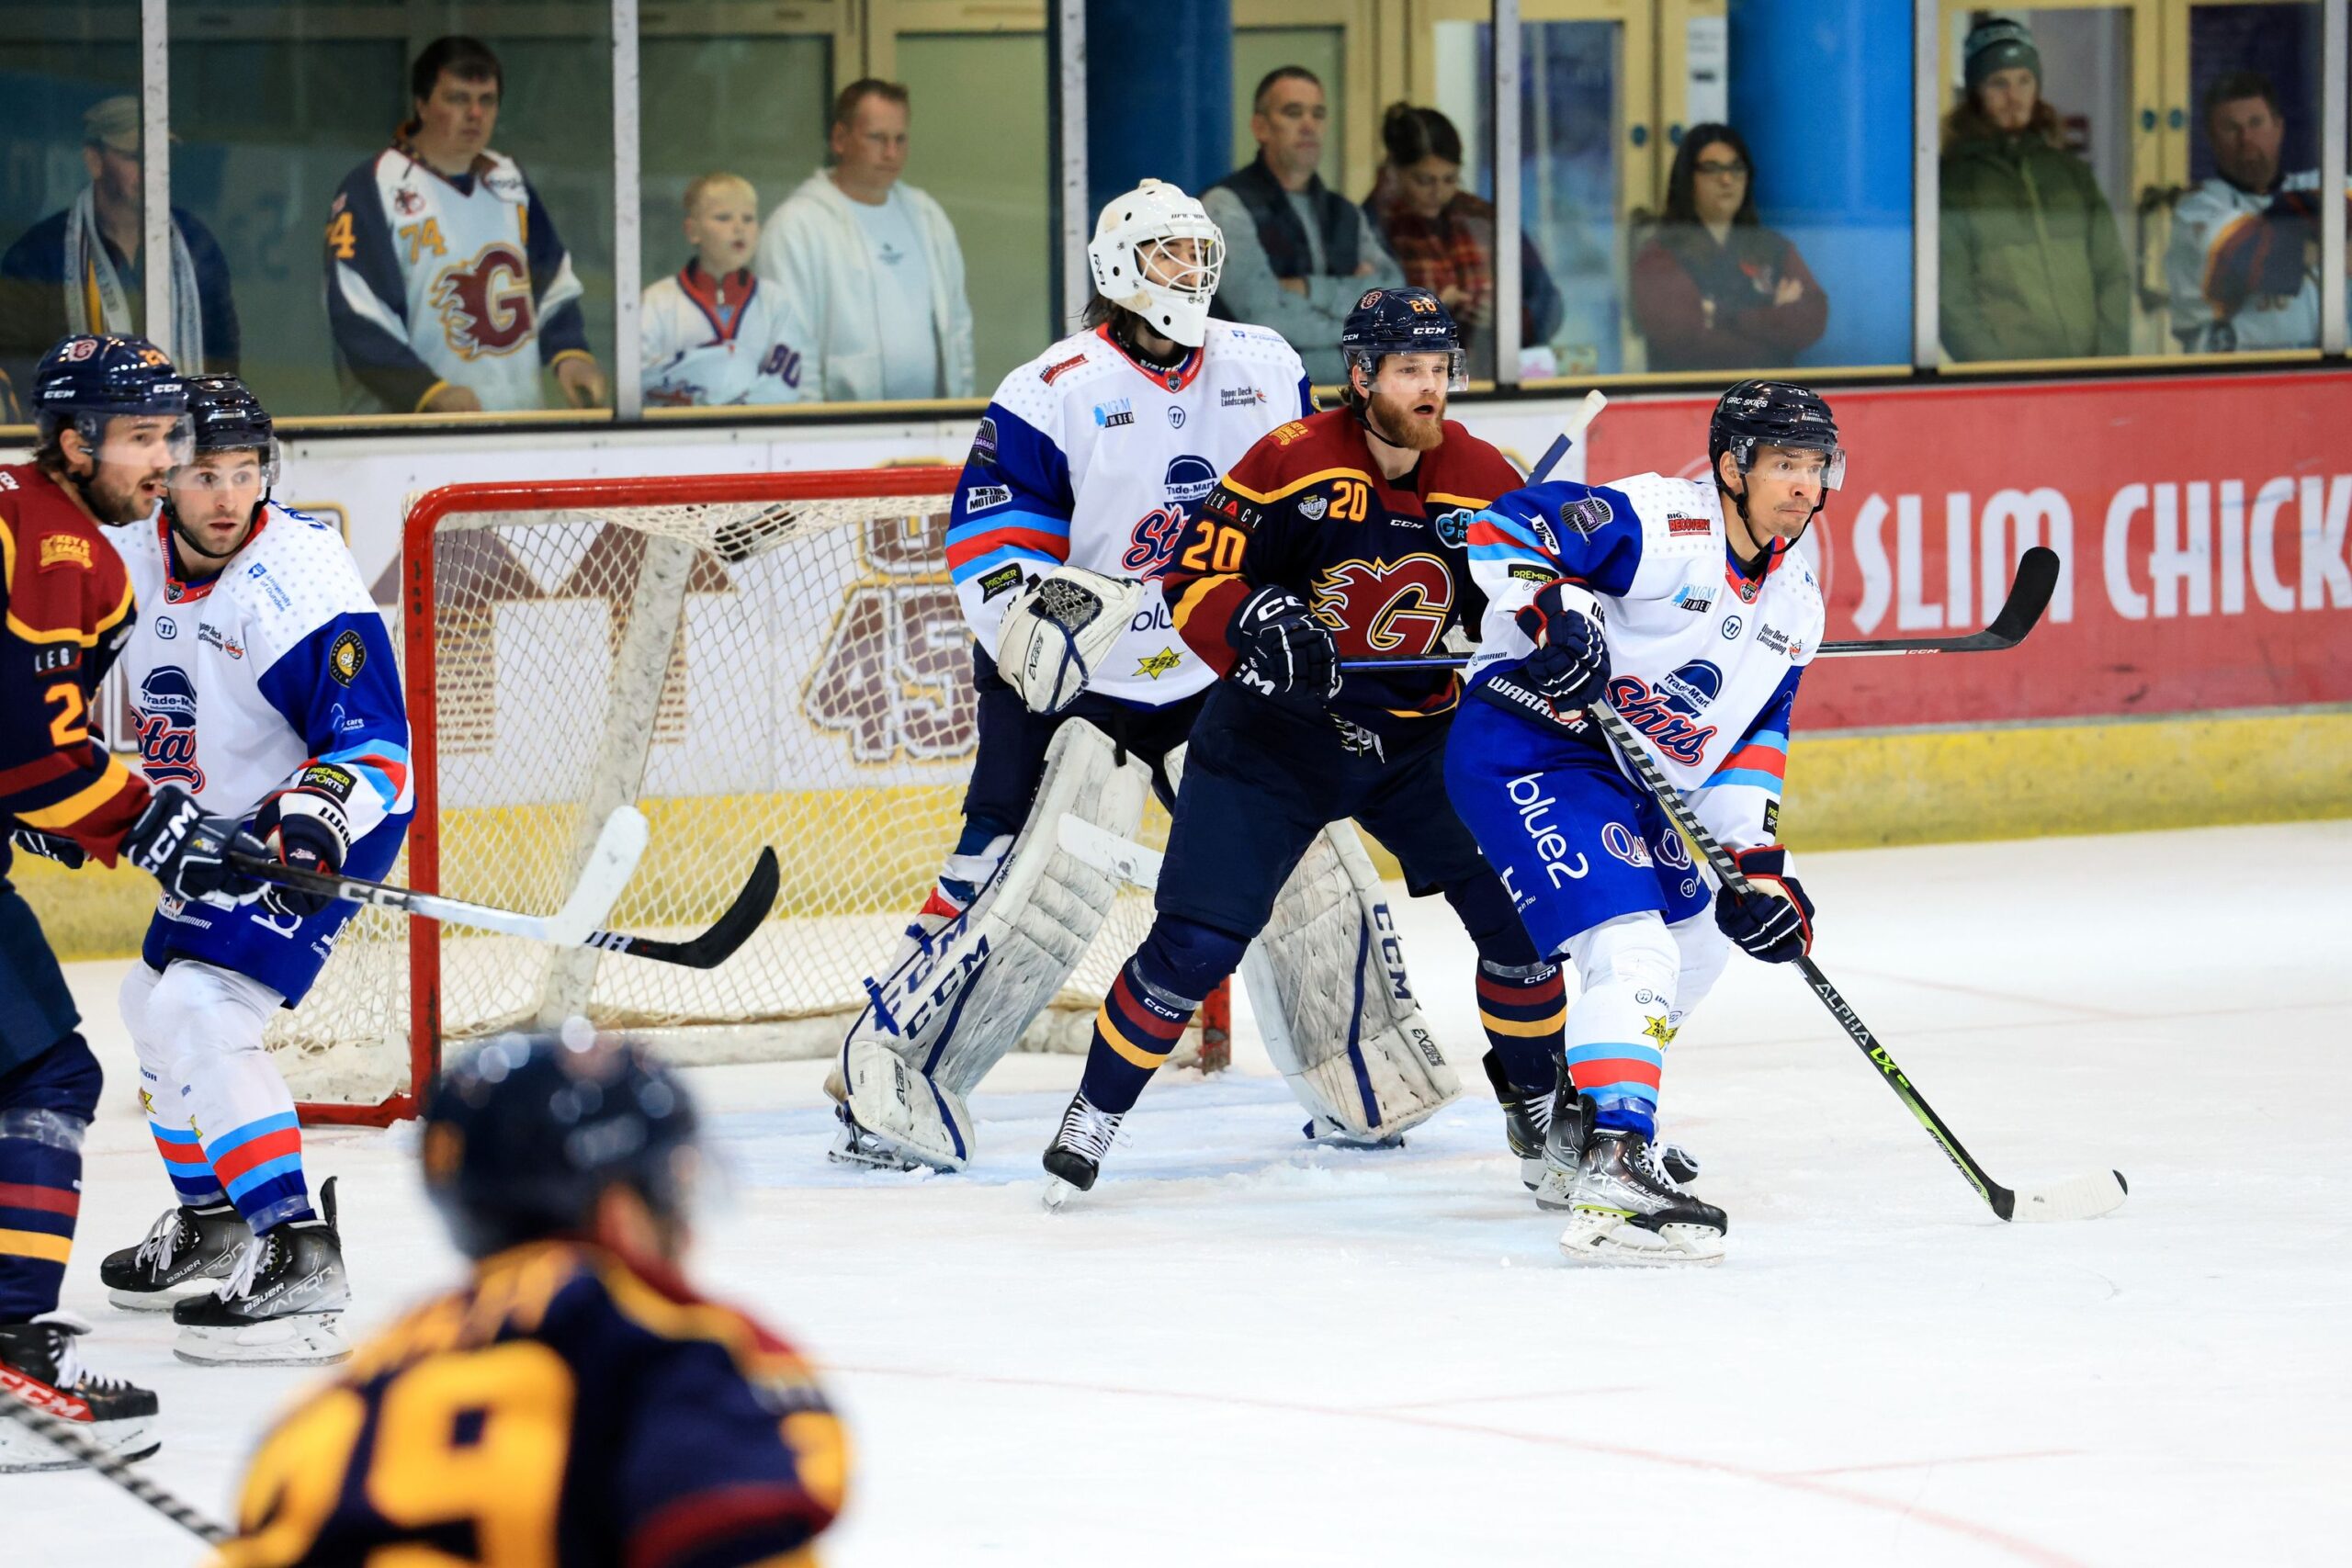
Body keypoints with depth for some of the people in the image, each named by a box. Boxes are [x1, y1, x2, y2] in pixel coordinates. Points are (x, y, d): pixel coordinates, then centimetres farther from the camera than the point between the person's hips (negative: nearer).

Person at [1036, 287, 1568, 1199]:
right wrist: (1259, 628, -34)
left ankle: (1539, 1098, 18)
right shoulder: (1293, 463, -16)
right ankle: (1098, 1107, 11)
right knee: (1198, 941, -9)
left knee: (1517, 908, -5)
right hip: (1275, 736, -3)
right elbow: (1196, 577, -15)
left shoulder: (1485, 482, -4)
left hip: (1421, 739, 4)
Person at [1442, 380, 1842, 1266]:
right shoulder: (1662, 527, -19)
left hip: (1632, 783, 10)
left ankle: (1575, 1134, 41)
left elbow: (1756, 735, 14)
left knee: (1697, 941, 27)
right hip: (1525, 752, -10)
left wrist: (1755, 861, 5)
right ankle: (1610, 1180, -34)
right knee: (1632, 949, -25)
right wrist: (1554, 611, -39)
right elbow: (1504, 528, -24)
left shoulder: (1795, 603, 8)